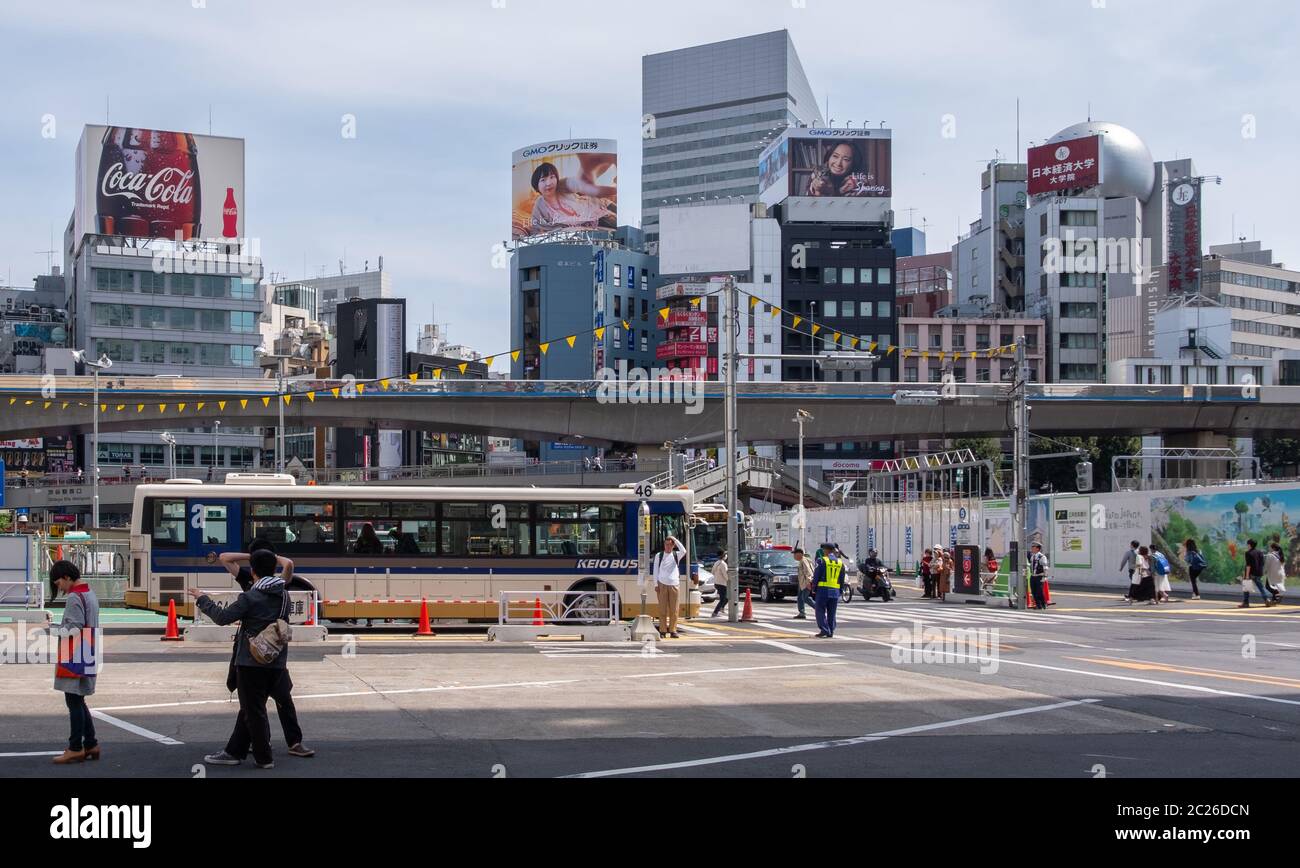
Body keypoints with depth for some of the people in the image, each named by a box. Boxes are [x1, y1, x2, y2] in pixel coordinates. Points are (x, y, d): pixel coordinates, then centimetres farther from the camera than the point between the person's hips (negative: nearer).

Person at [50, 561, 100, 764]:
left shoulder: (74, 597, -15)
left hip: (74, 658, -10)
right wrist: (60, 627, 12)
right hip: (88, 657, 10)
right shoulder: (90, 594, 15)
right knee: (78, 701, 16)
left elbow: (74, 629, -21)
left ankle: (75, 748, 1)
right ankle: (90, 744, 18)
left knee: (74, 701, -3)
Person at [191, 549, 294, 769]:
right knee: (250, 708, 15)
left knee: (254, 711, 4)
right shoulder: (284, 595, 7)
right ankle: (234, 752, 21)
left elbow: (222, 617, -13)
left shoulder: (251, 597, -15)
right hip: (276, 663, 7)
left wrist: (203, 600, 1)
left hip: (252, 662, -7)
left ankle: (264, 758, 8)